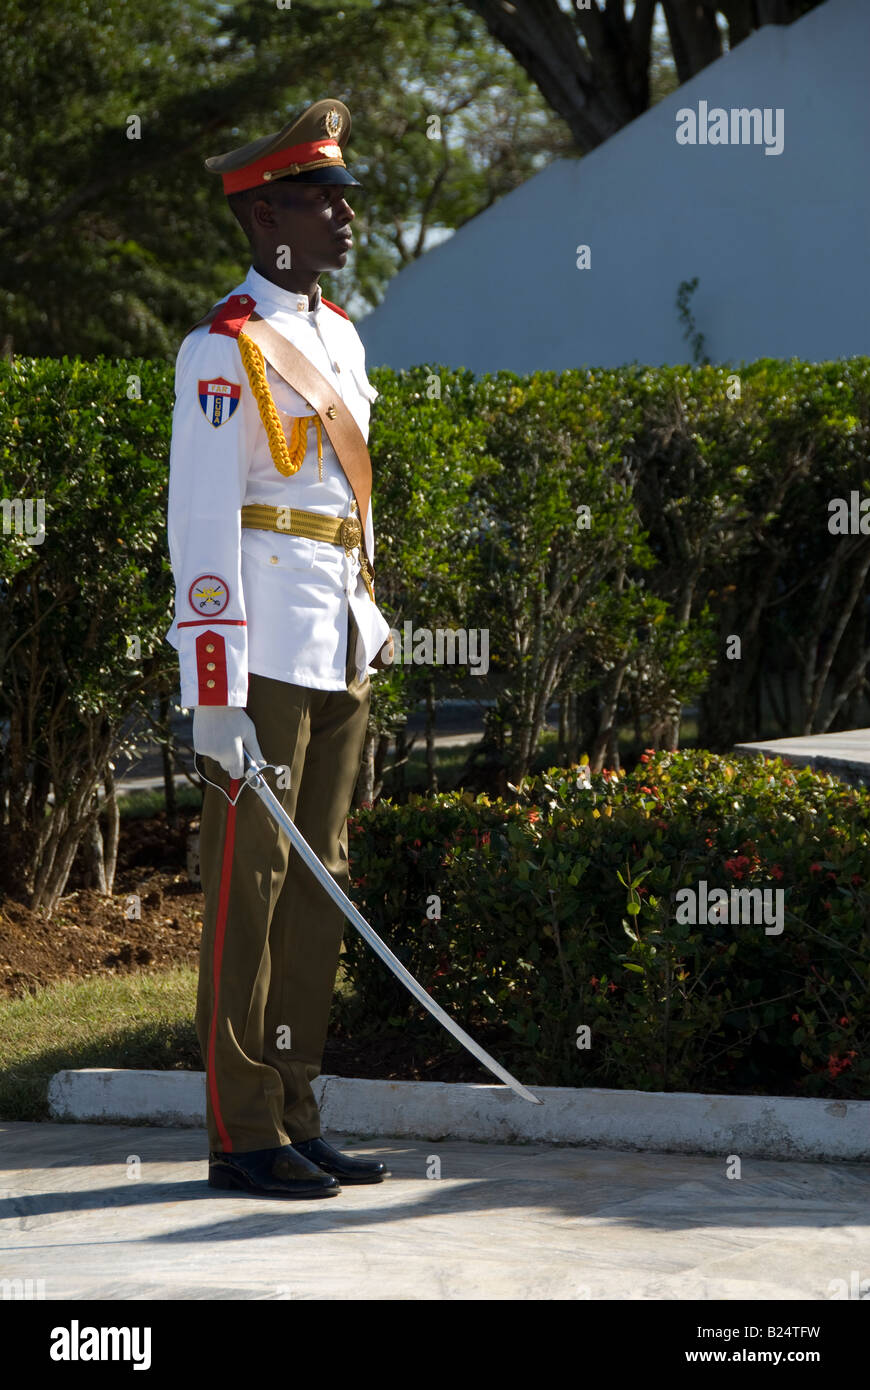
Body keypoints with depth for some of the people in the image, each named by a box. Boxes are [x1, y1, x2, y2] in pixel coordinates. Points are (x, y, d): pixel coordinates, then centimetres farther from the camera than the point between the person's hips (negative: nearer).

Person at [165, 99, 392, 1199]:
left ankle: (295, 1117, 16)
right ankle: (243, 1136, 1)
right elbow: (201, 524, -14)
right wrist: (215, 697, -19)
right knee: (249, 887, -4)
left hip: (341, 654, 8)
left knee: (316, 884, 10)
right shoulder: (225, 347, -10)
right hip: (264, 654, -8)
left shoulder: (339, 337, 17)